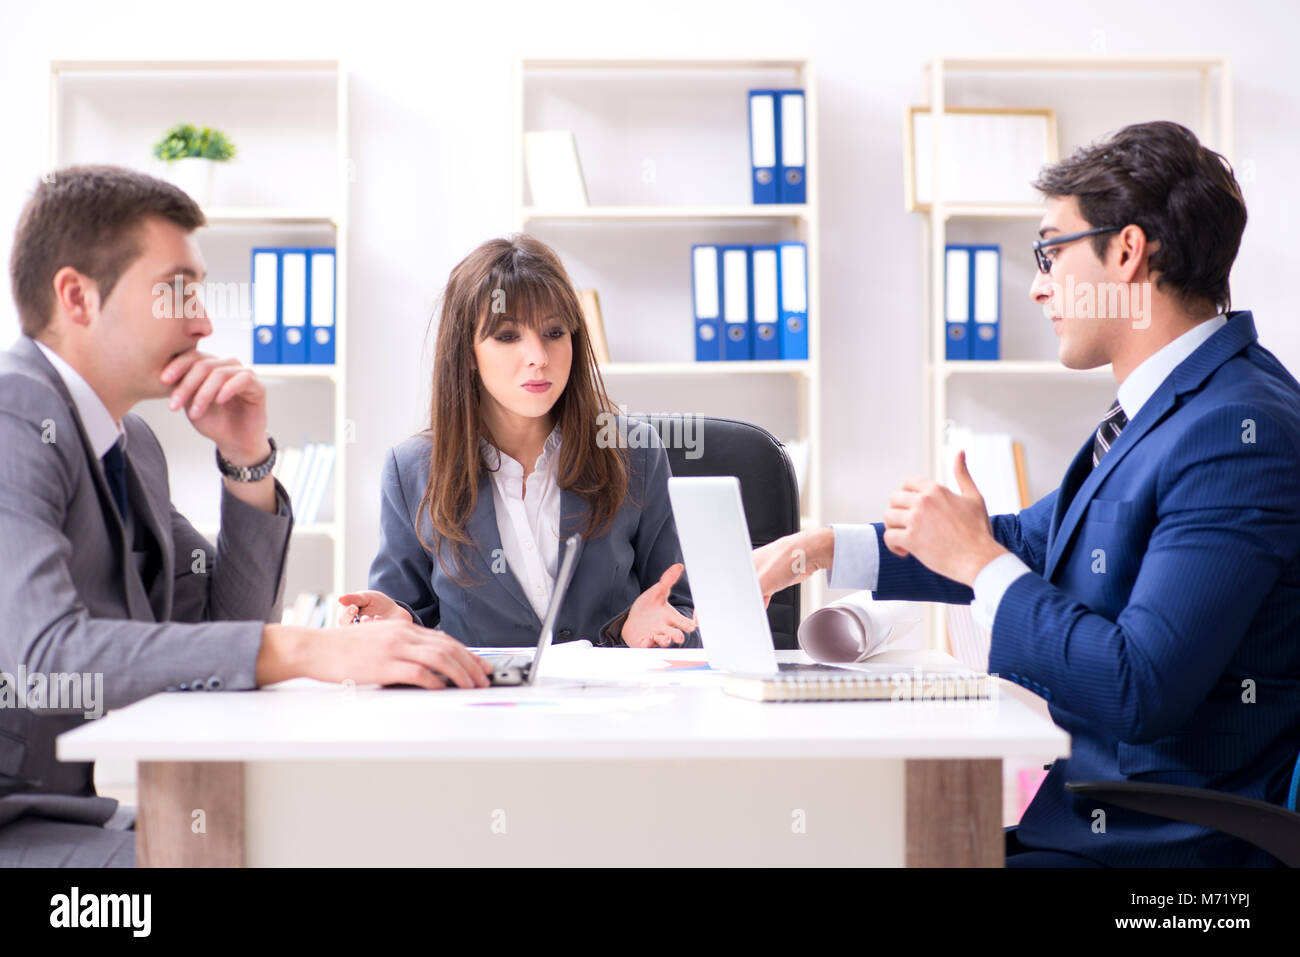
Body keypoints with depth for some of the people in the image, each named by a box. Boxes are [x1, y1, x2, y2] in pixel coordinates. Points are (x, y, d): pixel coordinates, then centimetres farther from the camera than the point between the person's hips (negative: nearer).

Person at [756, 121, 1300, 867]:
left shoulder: (1237, 432, -22)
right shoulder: (1172, 403, 9)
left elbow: (1140, 690, -27)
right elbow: (1029, 544, 20)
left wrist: (976, 561, -16)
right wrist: (821, 550, 15)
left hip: (1171, 845, -9)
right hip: (1095, 810, 9)